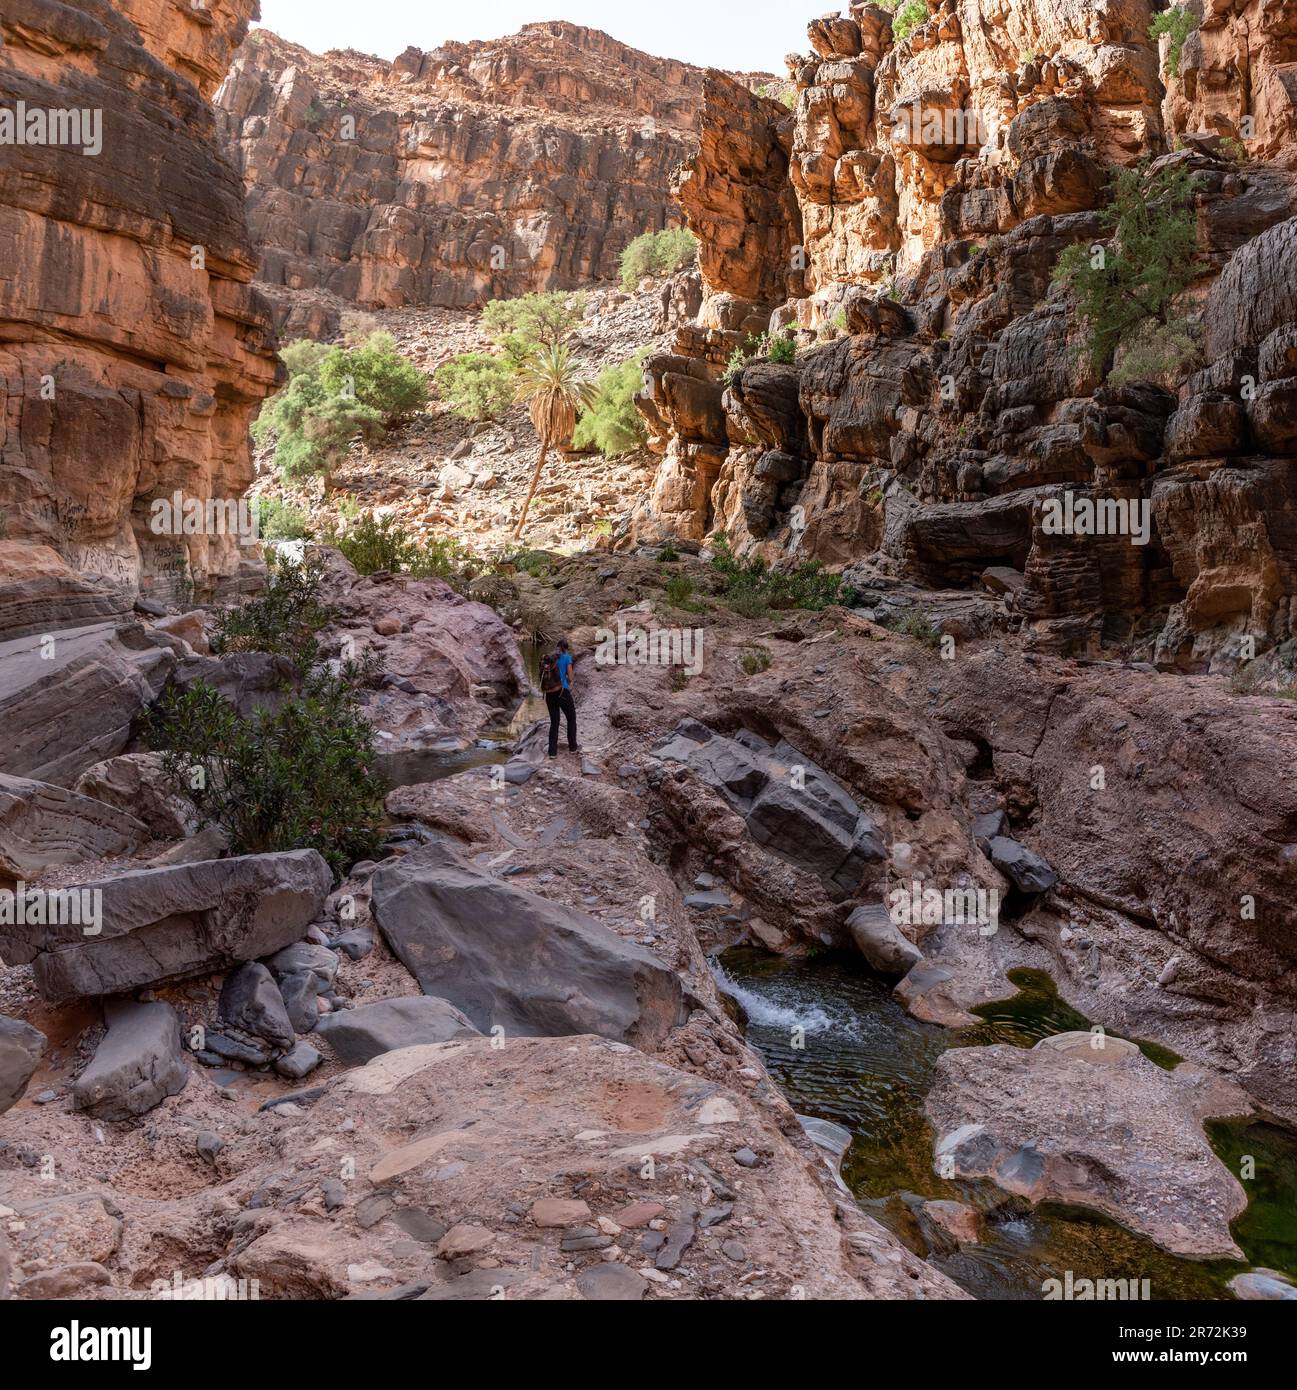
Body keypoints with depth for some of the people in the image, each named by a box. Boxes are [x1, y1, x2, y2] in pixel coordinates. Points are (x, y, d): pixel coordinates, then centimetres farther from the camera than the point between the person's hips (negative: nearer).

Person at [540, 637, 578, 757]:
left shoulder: (548, 658, 9)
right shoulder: (567, 657, -4)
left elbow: (545, 676, 10)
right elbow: (570, 678, -4)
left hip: (549, 694, 4)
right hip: (562, 692, -4)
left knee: (554, 722, 12)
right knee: (571, 719, 16)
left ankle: (552, 752, 10)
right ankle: (573, 747, 22)